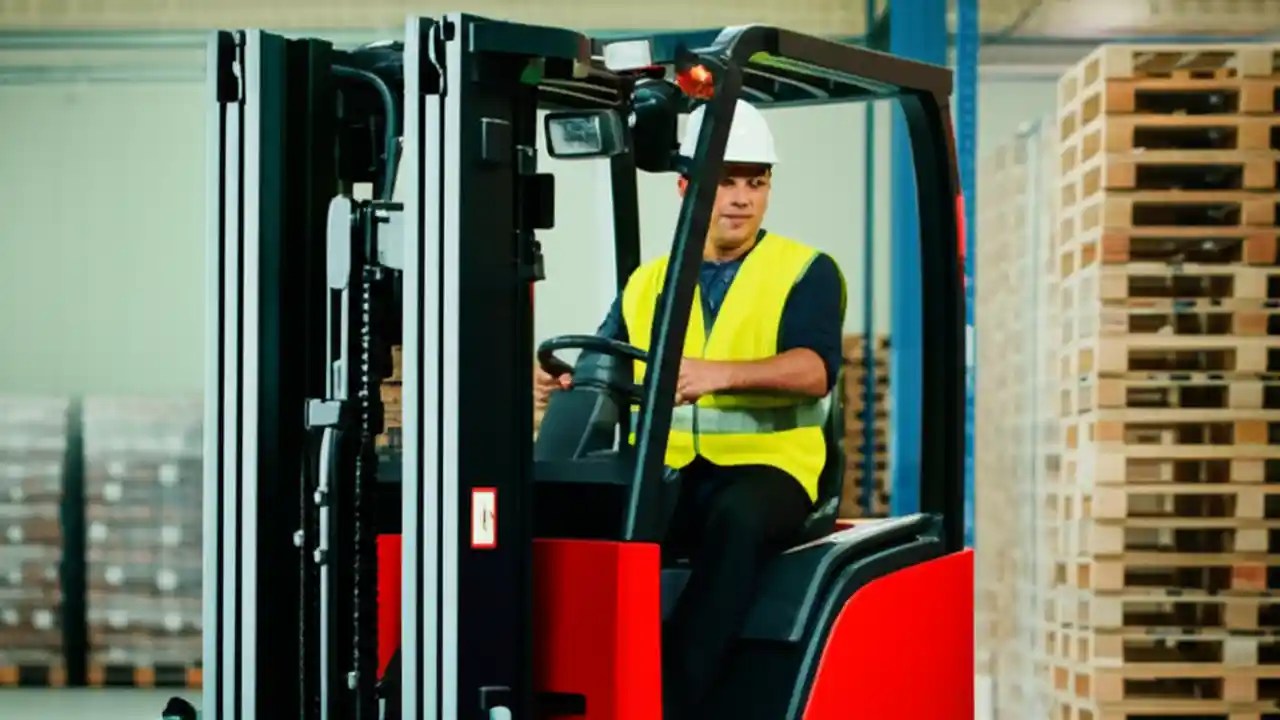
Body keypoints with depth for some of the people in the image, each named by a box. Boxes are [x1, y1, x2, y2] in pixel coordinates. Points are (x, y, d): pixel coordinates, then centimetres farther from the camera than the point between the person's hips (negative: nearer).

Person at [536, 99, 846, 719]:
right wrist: (565, 382, -13)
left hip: (766, 469, -3)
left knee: (736, 518, -38)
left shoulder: (805, 272, 6)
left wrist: (721, 374, -32)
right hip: (663, 474, 3)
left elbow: (815, 369, -13)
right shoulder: (646, 284, 19)